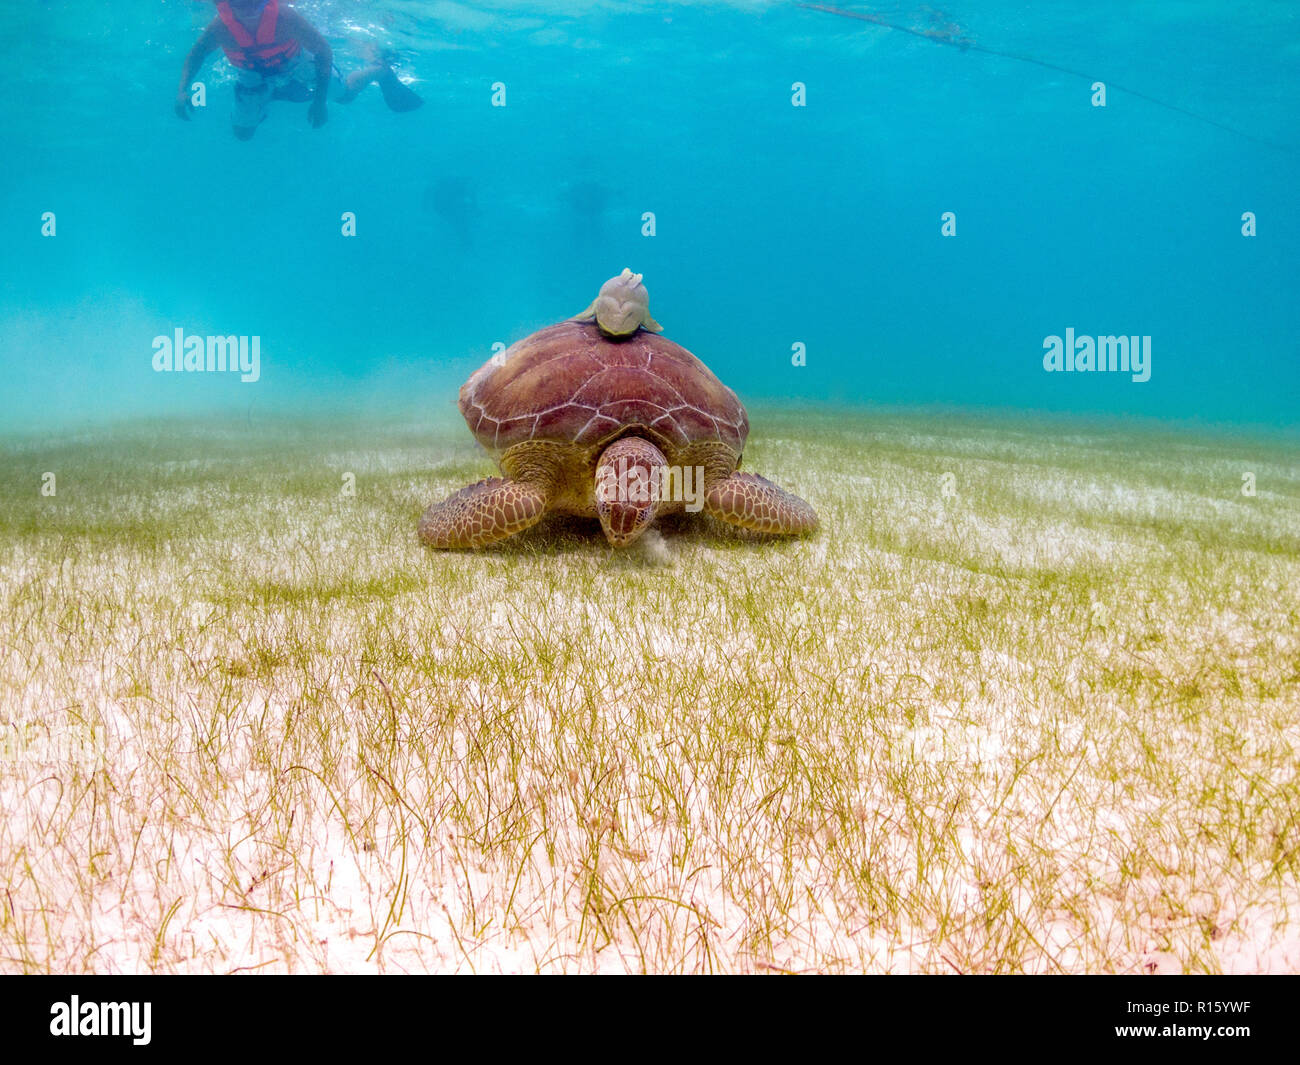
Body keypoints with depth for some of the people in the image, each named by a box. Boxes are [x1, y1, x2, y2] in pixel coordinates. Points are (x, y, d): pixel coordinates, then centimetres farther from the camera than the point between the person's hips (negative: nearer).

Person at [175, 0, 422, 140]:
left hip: (296, 66, -2)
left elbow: (324, 51, -29)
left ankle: (381, 69, 45)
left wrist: (320, 102, -29)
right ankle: (269, 98, 38)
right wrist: (182, 90, -31)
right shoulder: (221, 27, -36)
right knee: (242, 134, 8)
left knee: (346, 94, 12)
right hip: (255, 78, 2)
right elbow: (197, 53, -15)